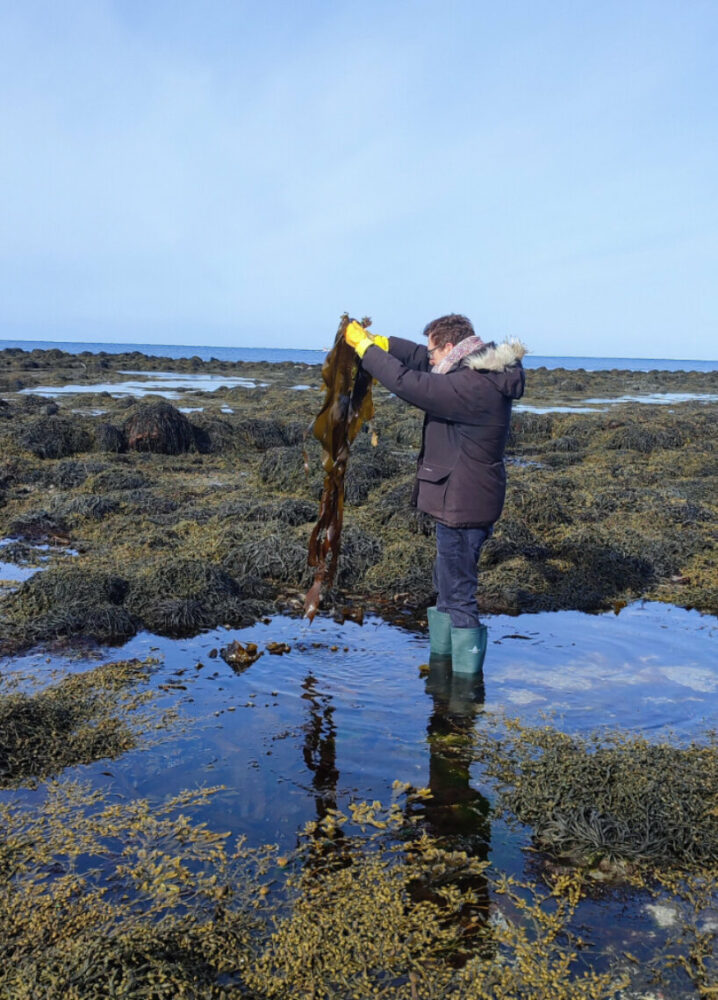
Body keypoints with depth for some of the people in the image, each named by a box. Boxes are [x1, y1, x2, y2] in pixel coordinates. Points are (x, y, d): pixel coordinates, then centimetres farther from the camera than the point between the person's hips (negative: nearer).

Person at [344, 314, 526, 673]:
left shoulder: (470, 387, -25)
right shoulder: (482, 374, 7)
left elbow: (406, 382, -25)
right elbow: (419, 357, 14)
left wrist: (364, 345, -13)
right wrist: (378, 340, 5)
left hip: (462, 504, -11)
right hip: (461, 499, 11)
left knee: (458, 593, -2)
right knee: (446, 584, 23)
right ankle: (441, 658, 39)